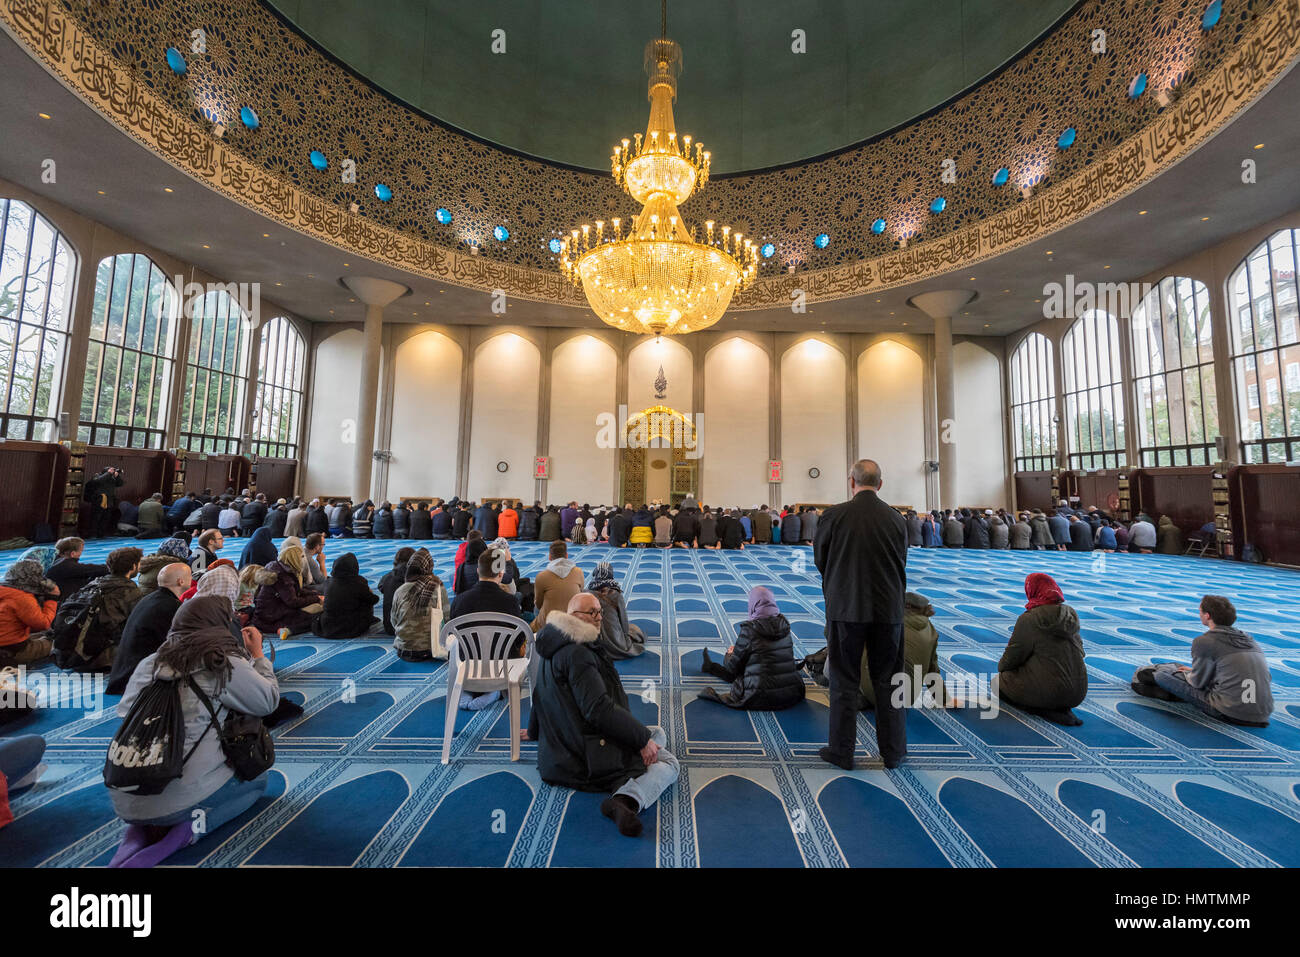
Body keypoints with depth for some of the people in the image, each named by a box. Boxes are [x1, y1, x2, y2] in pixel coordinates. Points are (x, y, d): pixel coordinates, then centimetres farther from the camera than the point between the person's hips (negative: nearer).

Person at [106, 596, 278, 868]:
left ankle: (141, 829, 9)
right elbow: (268, 701, -1)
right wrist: (257, 654, 10)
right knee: (258, 778, 20)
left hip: (123, 802, 6)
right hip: (180, 798, -6)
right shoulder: (223, 664, -13)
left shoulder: (148, 663, 4)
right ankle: (192, 826, -3)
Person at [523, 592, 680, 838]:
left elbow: (540, 694, 24)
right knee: (669, 763, -8)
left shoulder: (555, 647, 11)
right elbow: (599, 709, -28)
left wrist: (535, 731, 40)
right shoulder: (576, 653, -23)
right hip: (590, 756, -10)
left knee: (657, 734, 19)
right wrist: (642, 739, -21)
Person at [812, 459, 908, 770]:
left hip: (845, 608, -3)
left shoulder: (834, 516, -10)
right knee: (888, 682, 16)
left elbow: (820, 560, 1)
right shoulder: (897, 519, -1)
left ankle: (841, 751, 20)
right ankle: (893, 752, 29)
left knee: (844, 681, 8)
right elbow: (901, 567, 9)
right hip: (888, 610, 3)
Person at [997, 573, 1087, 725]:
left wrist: (1001, 667, 13)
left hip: (1048, 692, -7)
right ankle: (1061, 707, 7)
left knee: (998, 682, 14)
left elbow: (1012, 657, -9)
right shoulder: (1071, 614, 2)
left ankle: (1045, 710, -5)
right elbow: (1080, 651, 14)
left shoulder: (1028, 620, -16)